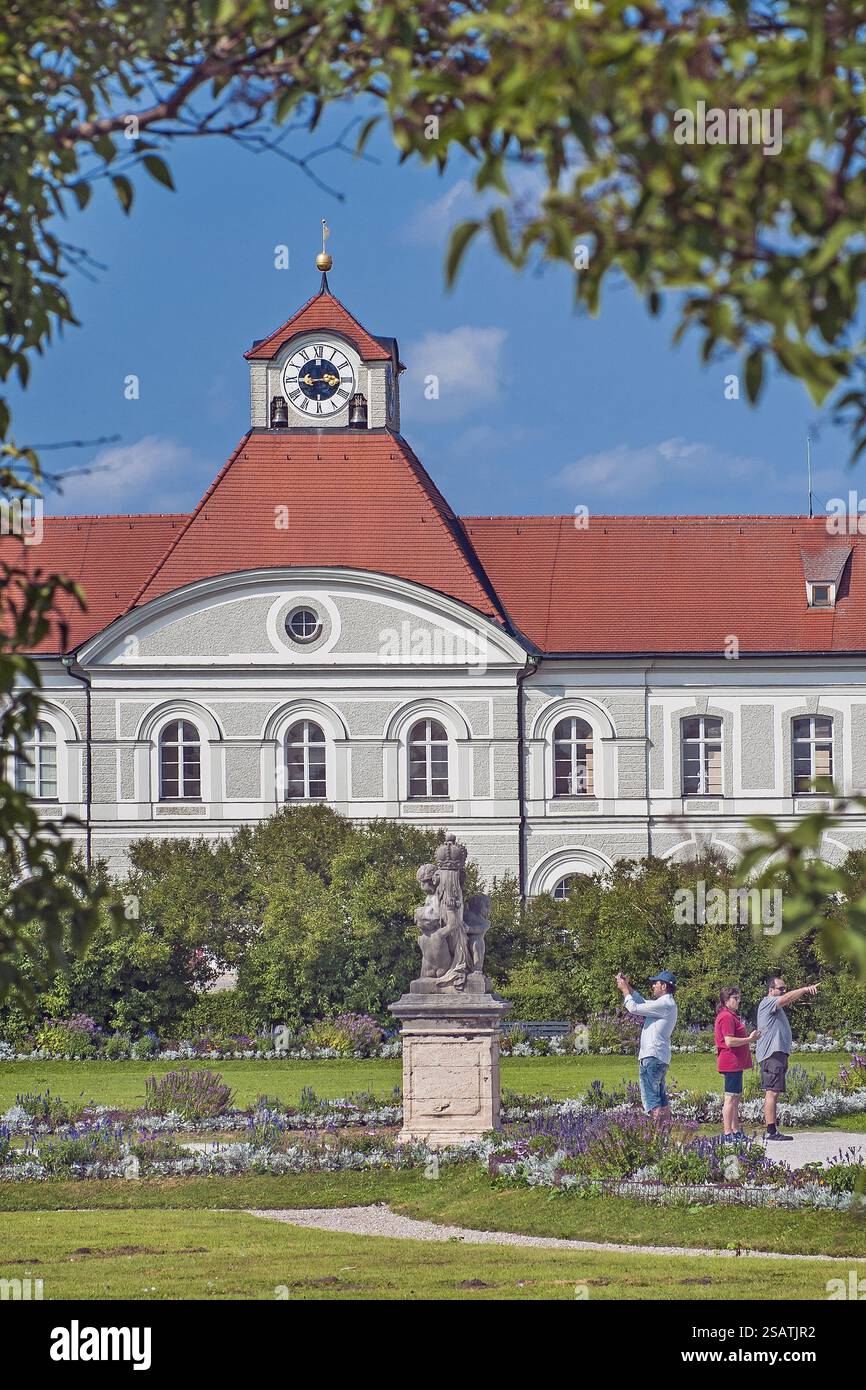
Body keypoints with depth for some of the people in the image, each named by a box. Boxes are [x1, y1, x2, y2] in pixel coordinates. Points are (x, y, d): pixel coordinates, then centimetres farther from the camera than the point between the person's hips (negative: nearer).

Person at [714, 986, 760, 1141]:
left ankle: (736, 1132, 18)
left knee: (736, 1098, 14)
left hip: (736, 1063, 11)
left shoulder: (732, 1016, 20)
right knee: (730, 1098, -9)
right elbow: (729, 1041, -22)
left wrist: (750, 1038, 13)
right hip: (731, 1063, -11)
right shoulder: (726, 1017, -14)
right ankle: (728, 1133, -9)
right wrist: (749, 1039, -15)